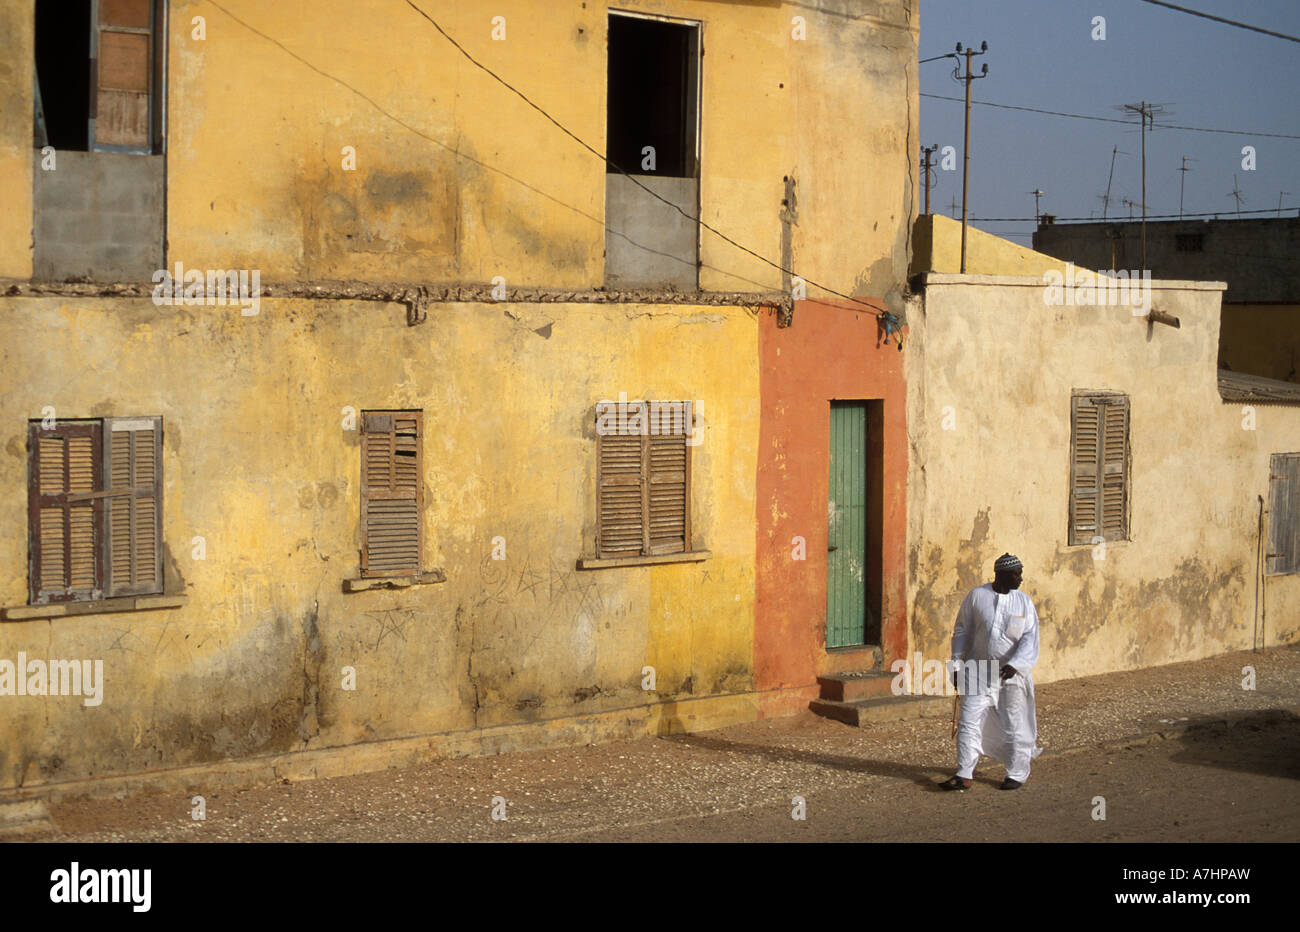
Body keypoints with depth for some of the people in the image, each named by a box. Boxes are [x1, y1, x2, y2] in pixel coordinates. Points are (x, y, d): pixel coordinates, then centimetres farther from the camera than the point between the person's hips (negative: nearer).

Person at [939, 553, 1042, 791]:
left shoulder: (1024, 602, -1)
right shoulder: (976, 596, -2)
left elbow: (1030, 638, -6)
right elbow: (962, 631, 5)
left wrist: (1014, 664, -21)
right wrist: (956, 665, 2)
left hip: (1011, 673, 0)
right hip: (979, 671, 0)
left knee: (1014, 726, 4)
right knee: (969, 722, -2)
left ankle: (1017, 774, 19)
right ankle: (964, 775, 3)